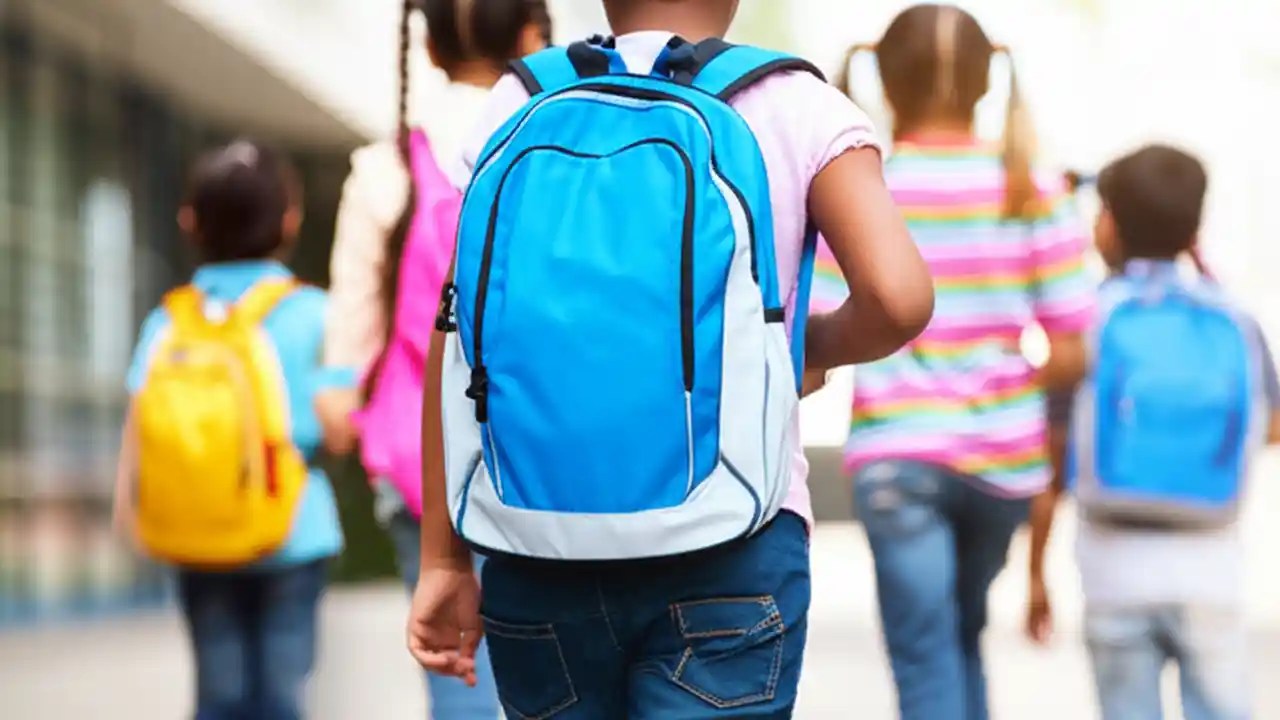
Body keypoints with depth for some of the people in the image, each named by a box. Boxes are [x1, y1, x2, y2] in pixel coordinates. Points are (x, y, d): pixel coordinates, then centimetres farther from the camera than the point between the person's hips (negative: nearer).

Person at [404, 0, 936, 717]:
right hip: (727, 554, -3)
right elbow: (899, 298, -13)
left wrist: (444, 556, 5)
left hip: (539, 551, 3)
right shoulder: (799, 110, 1)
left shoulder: (524, 104, 7)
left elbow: (460, 334, 2)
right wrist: (811, 351, 9)